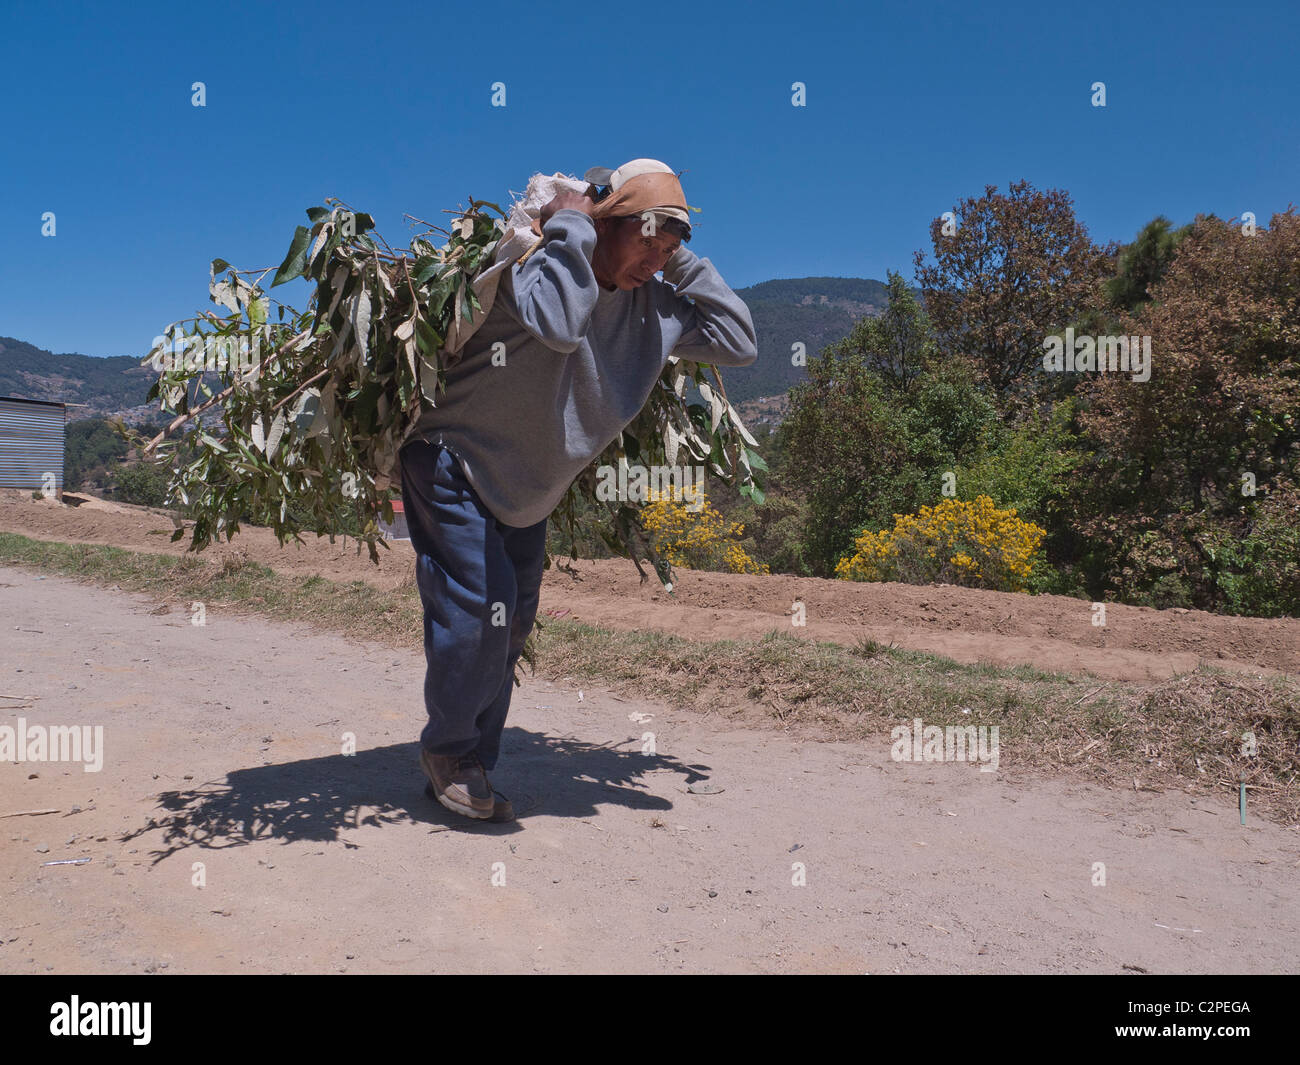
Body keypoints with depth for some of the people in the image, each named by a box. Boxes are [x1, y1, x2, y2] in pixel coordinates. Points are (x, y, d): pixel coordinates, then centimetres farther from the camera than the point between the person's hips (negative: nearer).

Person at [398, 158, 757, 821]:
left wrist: (682, 261, -8)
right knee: (480, 605, -16)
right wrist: (569, 226, -31)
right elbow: (558, 325, -45)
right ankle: (446, 752, 8)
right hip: (454, 464, -7)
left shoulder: (655, 308, -4)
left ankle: (470, 769, 24)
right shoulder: (533, 258, -23)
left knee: (511, 625, 9)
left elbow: (738, 344, -5)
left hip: (526, 493, 7)